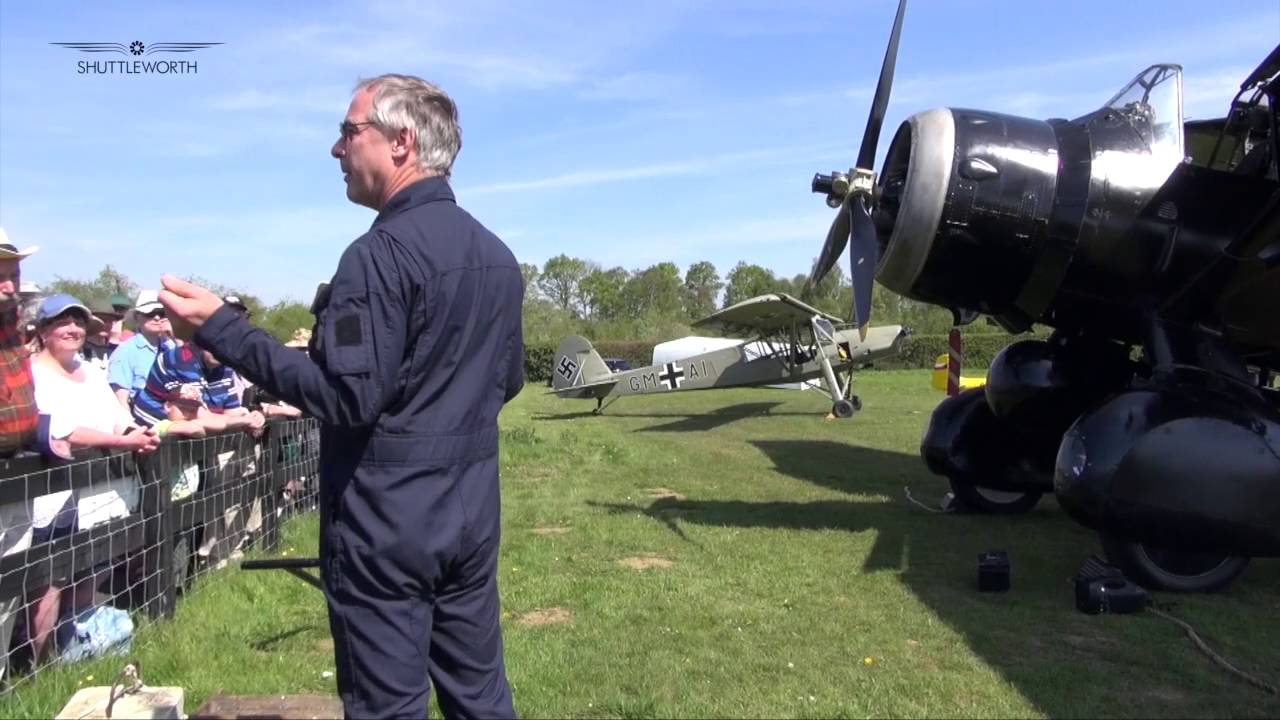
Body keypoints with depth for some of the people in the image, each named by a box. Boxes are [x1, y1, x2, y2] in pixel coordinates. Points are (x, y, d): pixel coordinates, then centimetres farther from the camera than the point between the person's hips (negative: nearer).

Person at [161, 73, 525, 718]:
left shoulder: (381, 253, -16)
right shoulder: (497, 255, 9)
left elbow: (348, 397, -22)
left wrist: (219, 329, -18)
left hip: (386, 519, -8)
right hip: (472, 511, 8)